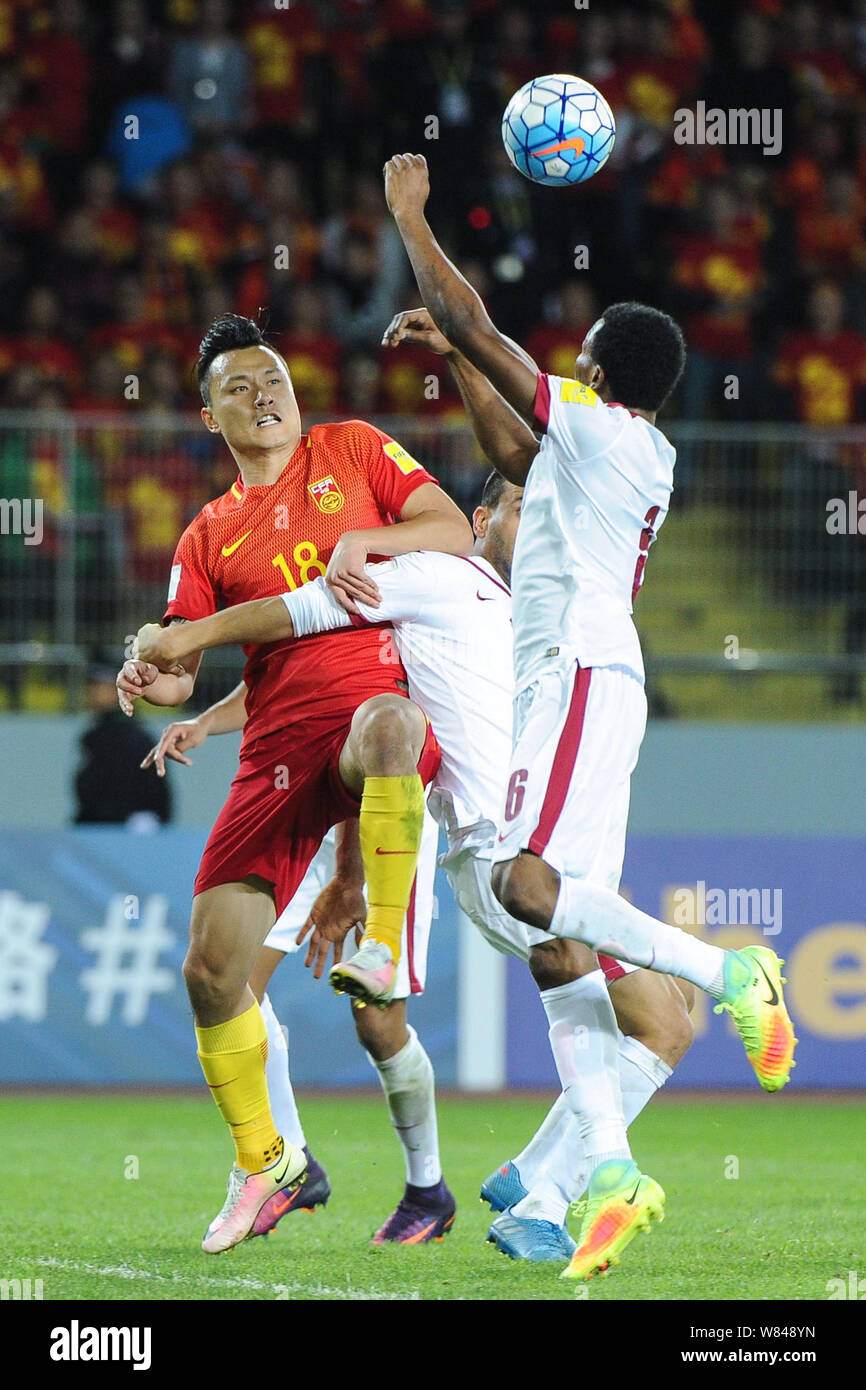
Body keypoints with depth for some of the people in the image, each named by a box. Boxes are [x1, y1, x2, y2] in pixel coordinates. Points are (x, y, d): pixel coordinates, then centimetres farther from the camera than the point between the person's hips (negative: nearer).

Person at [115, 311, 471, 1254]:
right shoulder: (209, 537, 20)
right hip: (278, 747, 4)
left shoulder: (351, 451, 15)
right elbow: (179, 667, 13)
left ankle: (383, 945, -36)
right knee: (212, 967, -4)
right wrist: (154, 681, -10)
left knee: (384, 725, -45)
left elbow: (456, 532, 7)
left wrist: (363, 540, -9)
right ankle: (261, 1161, 16)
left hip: (381, 698, -4)